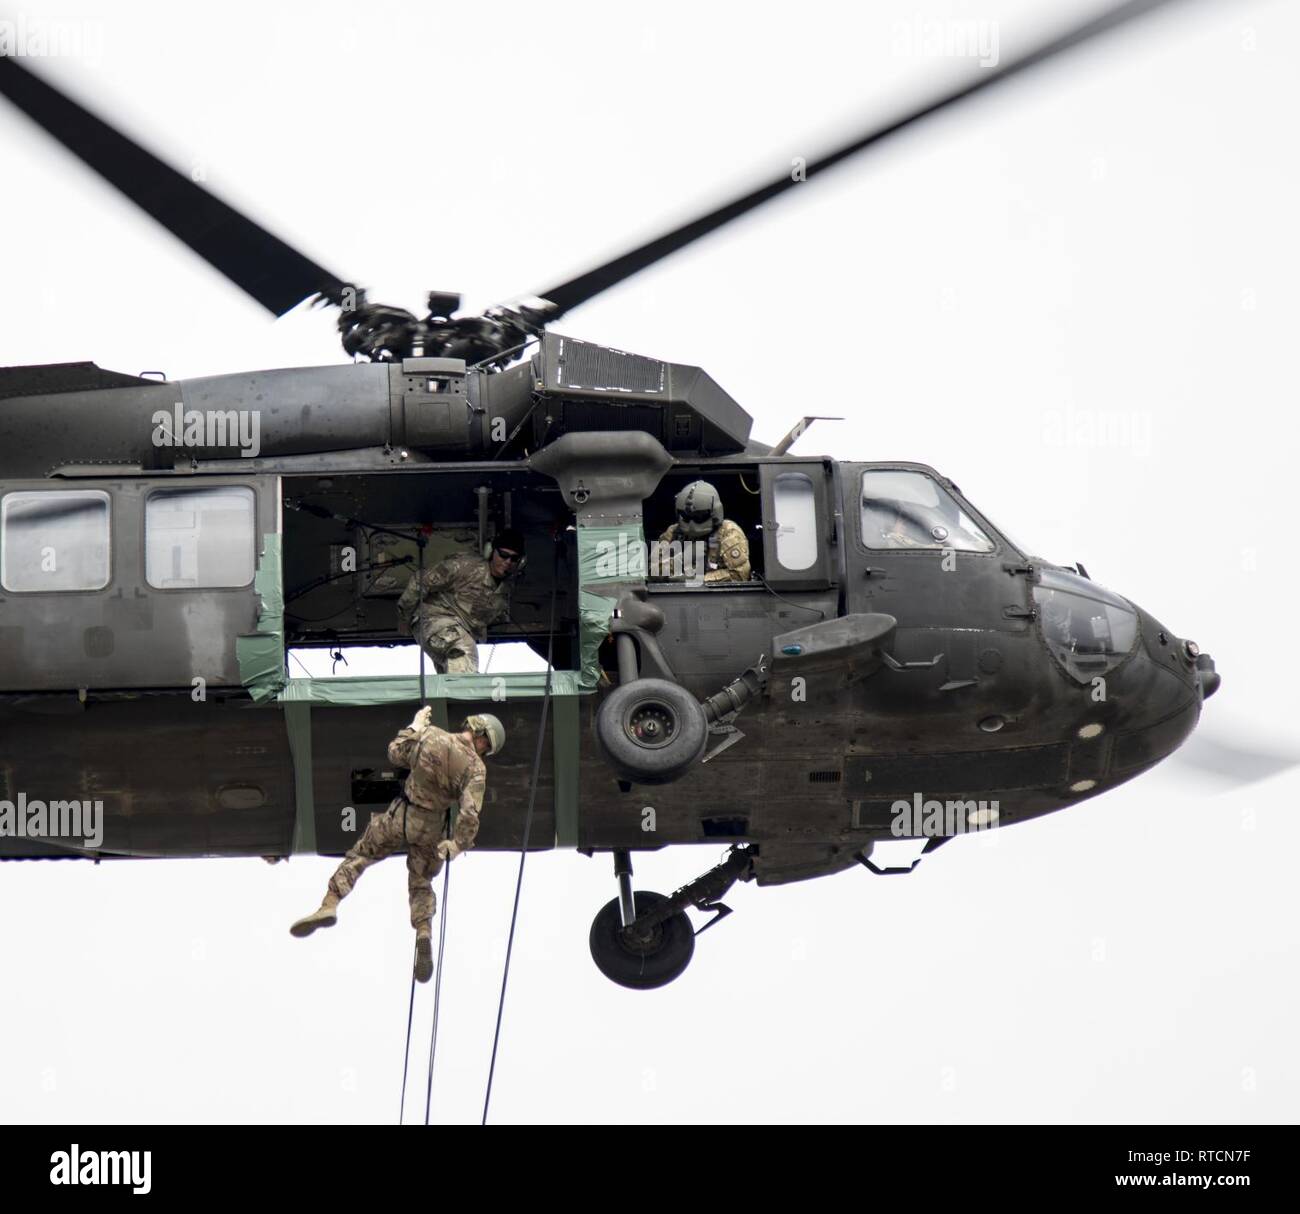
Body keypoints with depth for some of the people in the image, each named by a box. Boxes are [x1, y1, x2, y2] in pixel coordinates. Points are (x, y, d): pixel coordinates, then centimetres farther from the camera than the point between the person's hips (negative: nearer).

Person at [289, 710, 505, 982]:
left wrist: (414, 727, 23)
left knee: (360, 855, 16)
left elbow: (395, 753, 10)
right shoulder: (476, 768, -14)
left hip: (400, 816, 0)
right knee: (421, 884, 17)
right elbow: (469, 812, -23)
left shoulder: (430, 735, -8)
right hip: (431, 828, 0)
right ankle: (424, 932, -6)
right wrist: (458, 844, -13)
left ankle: (330, 904, 1)